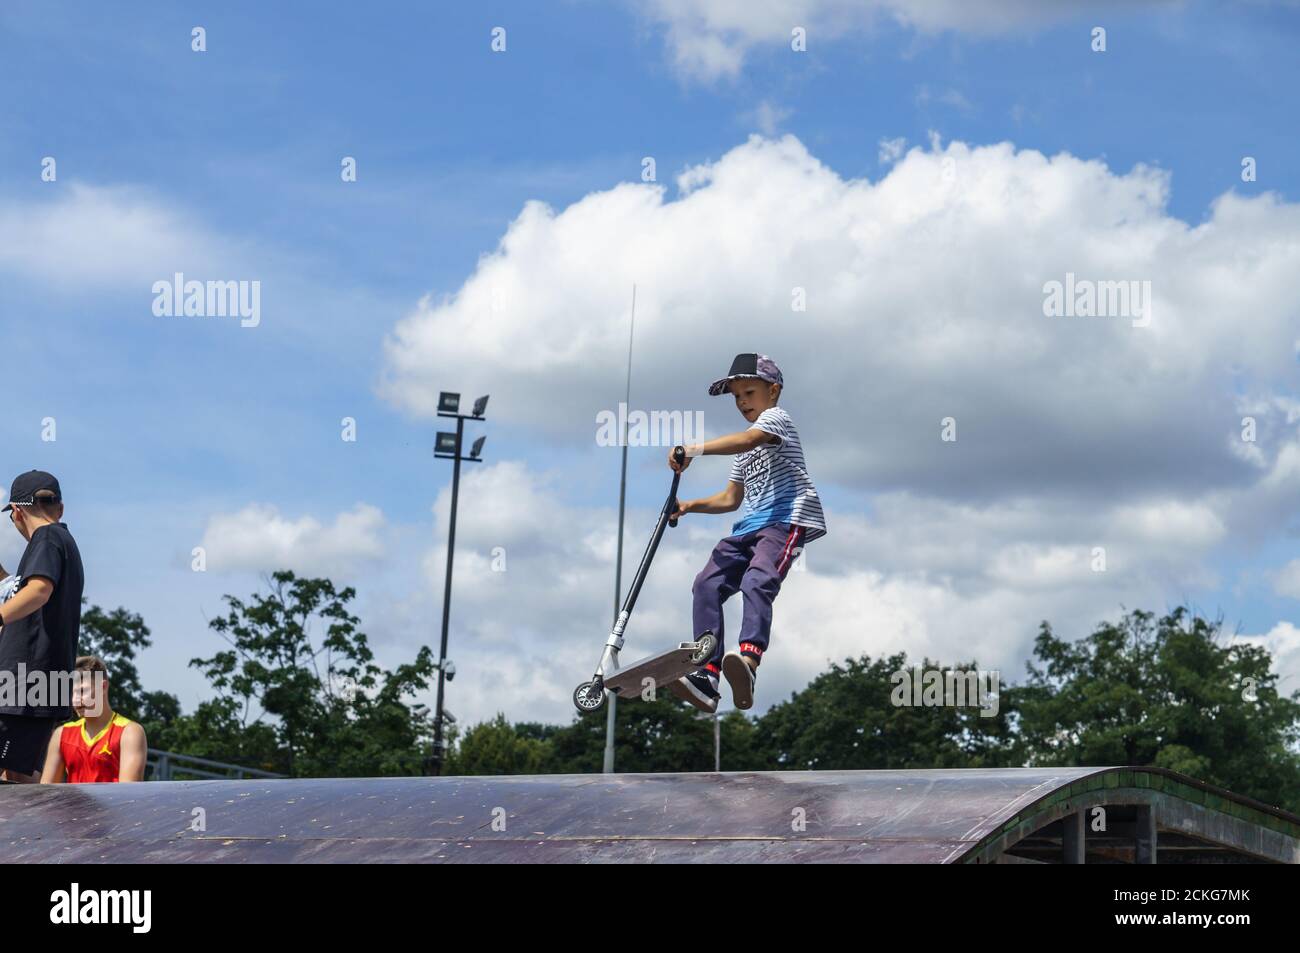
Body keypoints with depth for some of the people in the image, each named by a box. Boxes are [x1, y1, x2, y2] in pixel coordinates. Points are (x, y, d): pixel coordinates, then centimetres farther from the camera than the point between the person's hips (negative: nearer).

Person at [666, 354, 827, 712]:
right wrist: (692, 506, 13)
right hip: (751, 525, 9)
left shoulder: (776, 417, 4)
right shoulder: (745, 450, 32)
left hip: (788, 520, -9)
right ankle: (706, 677, -18)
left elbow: (748, 439, -20)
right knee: (708, 585, -9)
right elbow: (731, 499, 32)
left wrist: (696, 449, -32)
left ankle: (748, 662, -54)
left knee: (756, 582, -33)